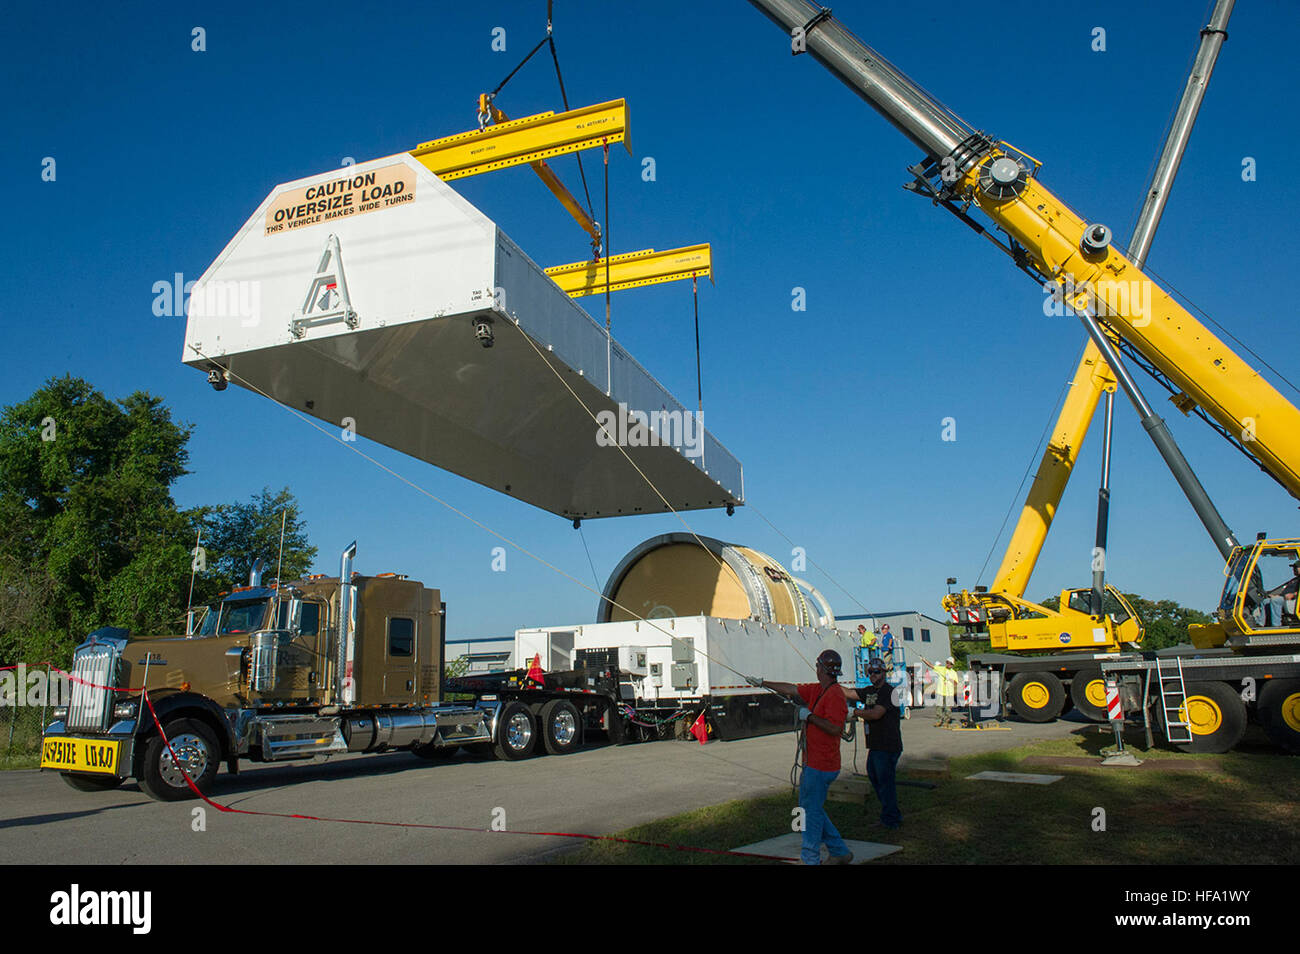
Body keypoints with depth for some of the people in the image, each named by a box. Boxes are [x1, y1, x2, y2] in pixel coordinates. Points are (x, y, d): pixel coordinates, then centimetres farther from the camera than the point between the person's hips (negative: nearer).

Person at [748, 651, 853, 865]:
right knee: (809, 808, 16)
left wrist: (809, 715, -18)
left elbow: (835, 728, -26)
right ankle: (840, 852, 23)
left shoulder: (835, 695, -18)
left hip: (821, 766, -10)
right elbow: (791, 689, 22)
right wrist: (762, 683, 28)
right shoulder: (817, 690, 11)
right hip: (812, 763, 10)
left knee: (812, 810, -1)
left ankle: (810, 859, 10)